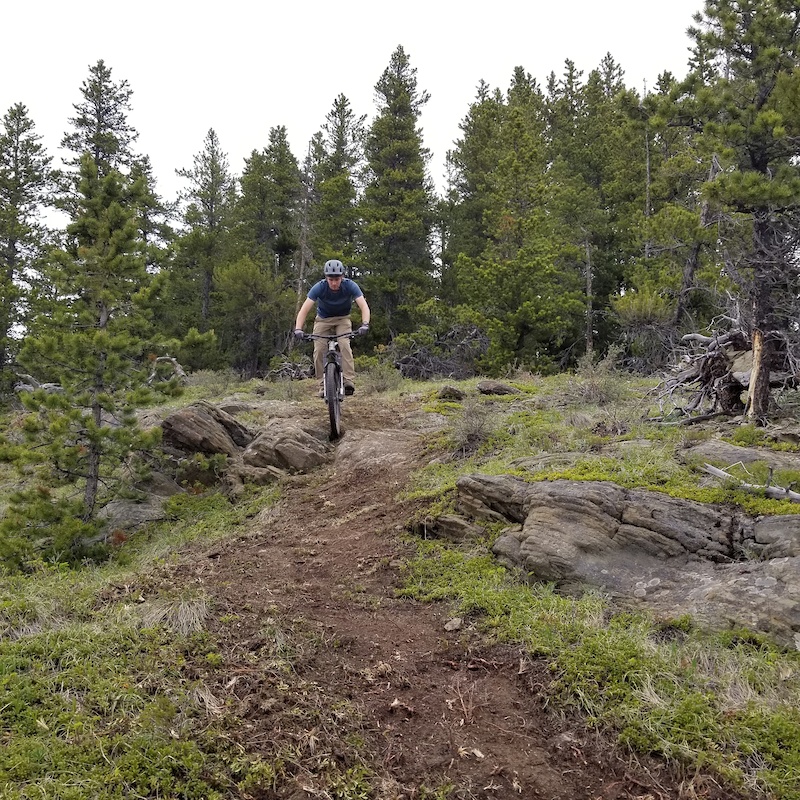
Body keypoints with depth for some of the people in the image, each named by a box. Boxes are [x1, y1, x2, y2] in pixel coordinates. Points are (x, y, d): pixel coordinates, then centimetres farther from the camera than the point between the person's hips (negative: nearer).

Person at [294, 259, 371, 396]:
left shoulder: (350, 286, -26)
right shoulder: (319, 287, -27)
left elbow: (364, 306, -32)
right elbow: (304, 310, -31)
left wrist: (365, 324, -51)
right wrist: (298, 329, -46)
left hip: (342, 319, -1)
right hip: (323, 319, 1)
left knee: (344, 345, -26)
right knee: (319, 351, -16)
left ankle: (349, 381, -27)